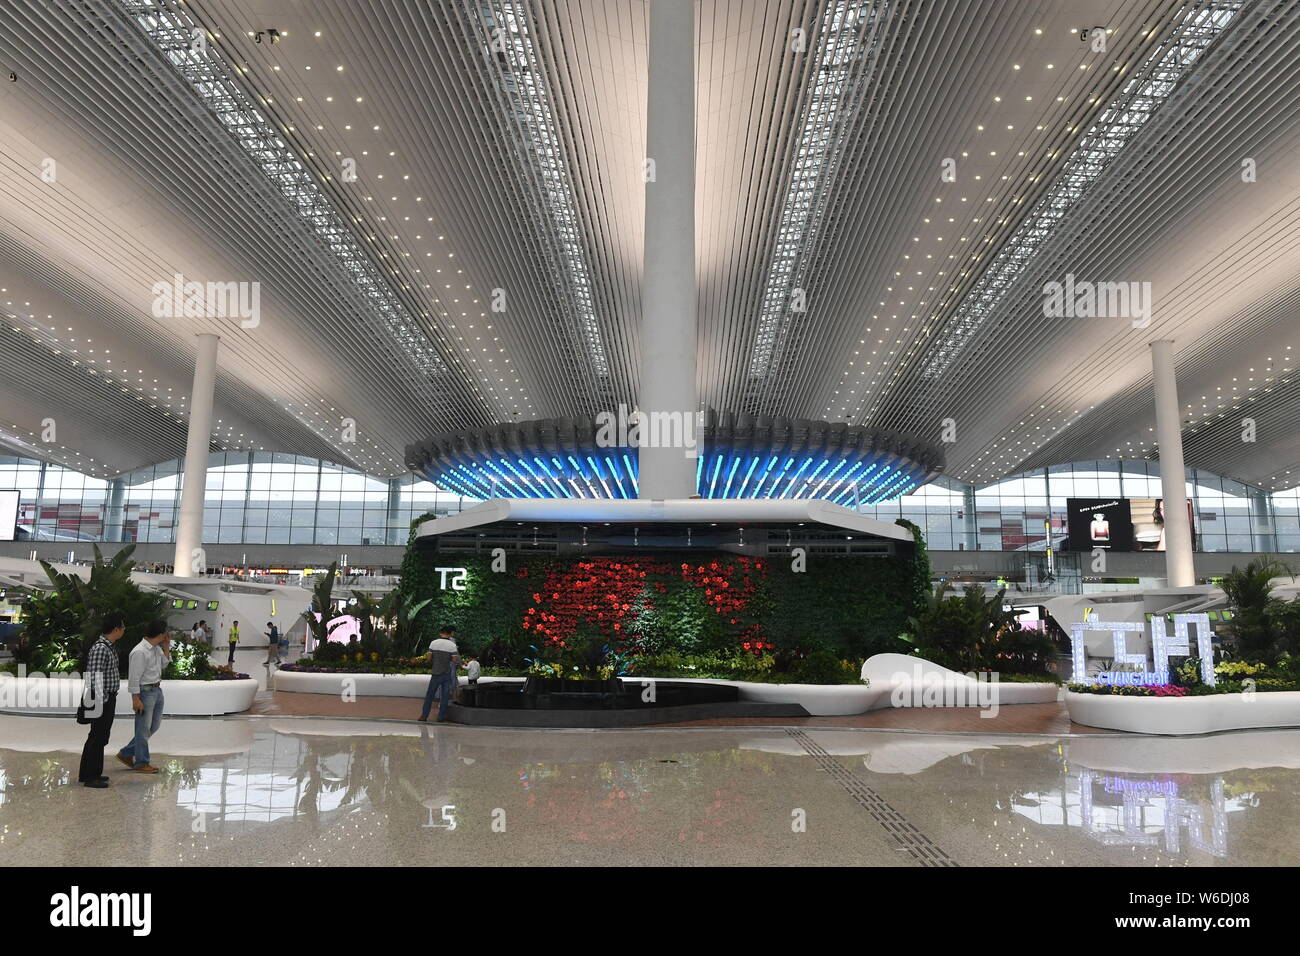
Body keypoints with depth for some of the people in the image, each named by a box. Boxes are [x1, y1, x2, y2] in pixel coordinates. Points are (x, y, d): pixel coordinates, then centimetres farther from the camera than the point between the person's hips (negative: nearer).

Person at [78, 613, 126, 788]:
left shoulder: (110, 647, 11)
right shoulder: (100, 648, -20)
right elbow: (96, 677, -23)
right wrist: (101, 700, -23)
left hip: (109, 697, 10)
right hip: (101, 699, -10)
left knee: (102, 737, 17)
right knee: (97, 736, -2)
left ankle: (94, 772, 27)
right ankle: (89, 777, 6)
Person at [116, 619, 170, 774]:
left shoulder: (156, 648, 7)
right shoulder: (140, 652, -21)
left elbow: (164, 664, 24)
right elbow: (134, 678, -20)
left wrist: (166, 647, 9)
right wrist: (136, 699, -19)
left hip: (157, 690, 9)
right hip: (145, 692, -9)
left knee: (154, 725, 17)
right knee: (144, 728, 2)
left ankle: (126, 753, 29)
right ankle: (141, 763, 15)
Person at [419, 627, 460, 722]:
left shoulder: (433, 643, -3)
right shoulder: (452, 645, -7)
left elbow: (429, 658, -2)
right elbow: (455, 660, -9)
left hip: (436, 672, 1)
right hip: (447, 673, -1)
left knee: (429, 695, 10)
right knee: (445, 695, 7)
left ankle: (424, 715, 9)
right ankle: (441, 716, 9)